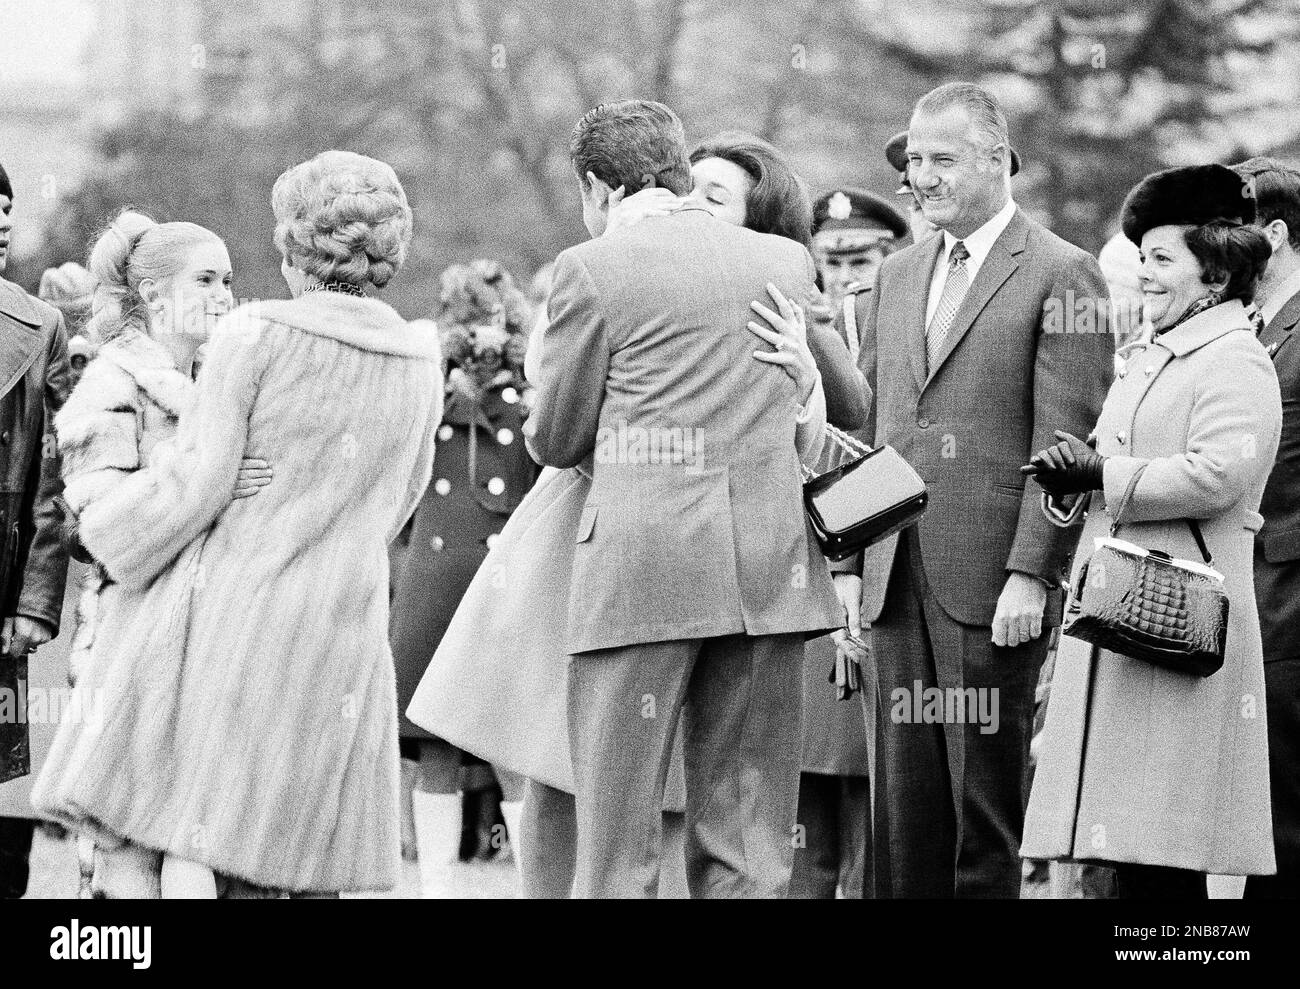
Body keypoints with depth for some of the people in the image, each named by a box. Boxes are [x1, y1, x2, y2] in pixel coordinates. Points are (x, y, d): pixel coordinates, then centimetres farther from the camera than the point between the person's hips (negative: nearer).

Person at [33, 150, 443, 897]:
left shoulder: (255, 337, -9)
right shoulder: (420, 366, 5)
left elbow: (199, 480, -11)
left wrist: (108, 534, 4)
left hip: (228, 606, -4)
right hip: (340, 619, 5)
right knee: (309, 861, 8)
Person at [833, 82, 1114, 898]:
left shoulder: (1060, 275, -5)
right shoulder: (897, 278, 17)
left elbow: (1066, 446, -10)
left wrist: (1030, 575, -16)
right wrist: (850, 562, 11)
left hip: (994, 585, -6)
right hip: (898, 584, 6)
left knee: (984, 807, -2)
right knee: (906, 808, 7)